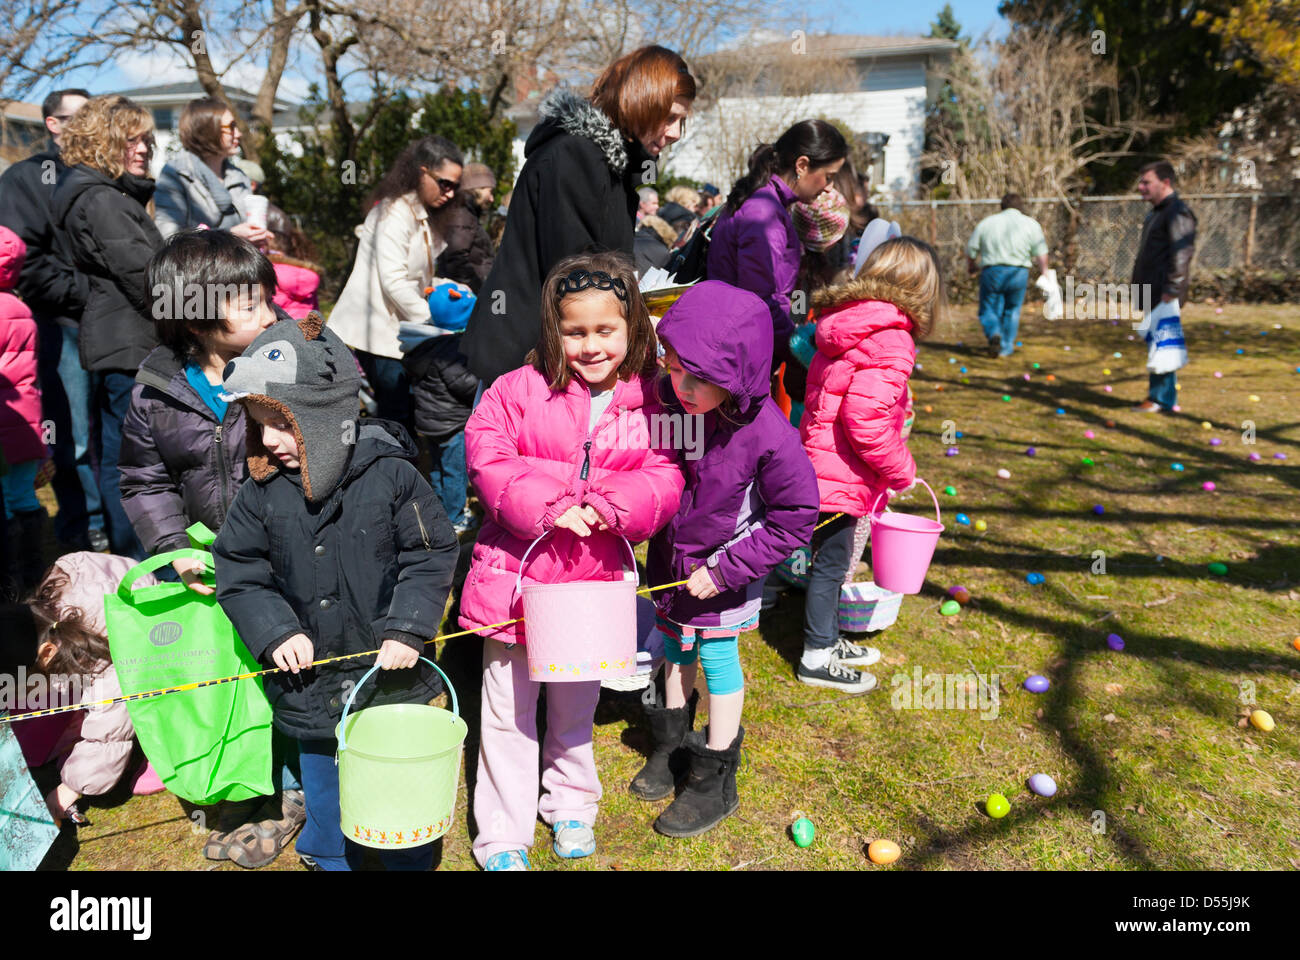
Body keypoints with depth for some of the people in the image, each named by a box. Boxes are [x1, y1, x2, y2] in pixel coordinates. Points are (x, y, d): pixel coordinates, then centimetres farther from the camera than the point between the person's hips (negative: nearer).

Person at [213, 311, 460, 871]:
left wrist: (407, 628, -16)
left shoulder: (390, 474, -15)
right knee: (325, 798, 22)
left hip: (394, 679, -2)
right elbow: (238, 571, 1)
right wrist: (275, 632, -12)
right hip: (311, 685, 2)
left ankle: (411, 864, 41)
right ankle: (331, 860, 46)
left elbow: (432, 556, -9)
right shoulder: (262, 492, -6)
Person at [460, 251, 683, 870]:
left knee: (576, 704, 23)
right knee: (509, 709, 11)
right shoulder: (519, 390, -7)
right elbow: (488, 458, -12)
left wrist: (604, 506, -24)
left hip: (593, 579, 2)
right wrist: (548, 505, -24)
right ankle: (502, 833, 30)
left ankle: (571, 803, 47)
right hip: (516, 573, -1)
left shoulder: (649, 402, -3)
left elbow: (663, 480, -7)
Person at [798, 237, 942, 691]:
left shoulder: (847, 327, 8)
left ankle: (828, 640, 38)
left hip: (820, 463, 9)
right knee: (831, 563, 5)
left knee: (831, 559, 21)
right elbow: (867, 420, -28)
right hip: (841, 477, -9)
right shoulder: (890, 342, -21)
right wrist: (901, 470, -13)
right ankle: (817, 659, 20)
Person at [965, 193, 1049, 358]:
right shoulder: (1031, 224, 8)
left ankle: (994, 334, -17)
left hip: (991, 272, 0)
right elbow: (1041, 254, 1)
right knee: (1012, 310, 15)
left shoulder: (986, 222, 11)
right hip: (1018, 273, 0)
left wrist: (971, 267, 26)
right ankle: (1006, 347, 15)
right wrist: (1044, 275, 9)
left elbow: (971, 251, 10)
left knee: (988, 311, 11)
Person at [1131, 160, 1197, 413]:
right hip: (1153, 292, 10)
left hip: (1166, 294, -10)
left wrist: (1171, 290, -22)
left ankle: (1161, 399, -3)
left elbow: (1182, 254, -19)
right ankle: (1167, 397, 19)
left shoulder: (1177, 212, -13)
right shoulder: (1156, 212, 18)